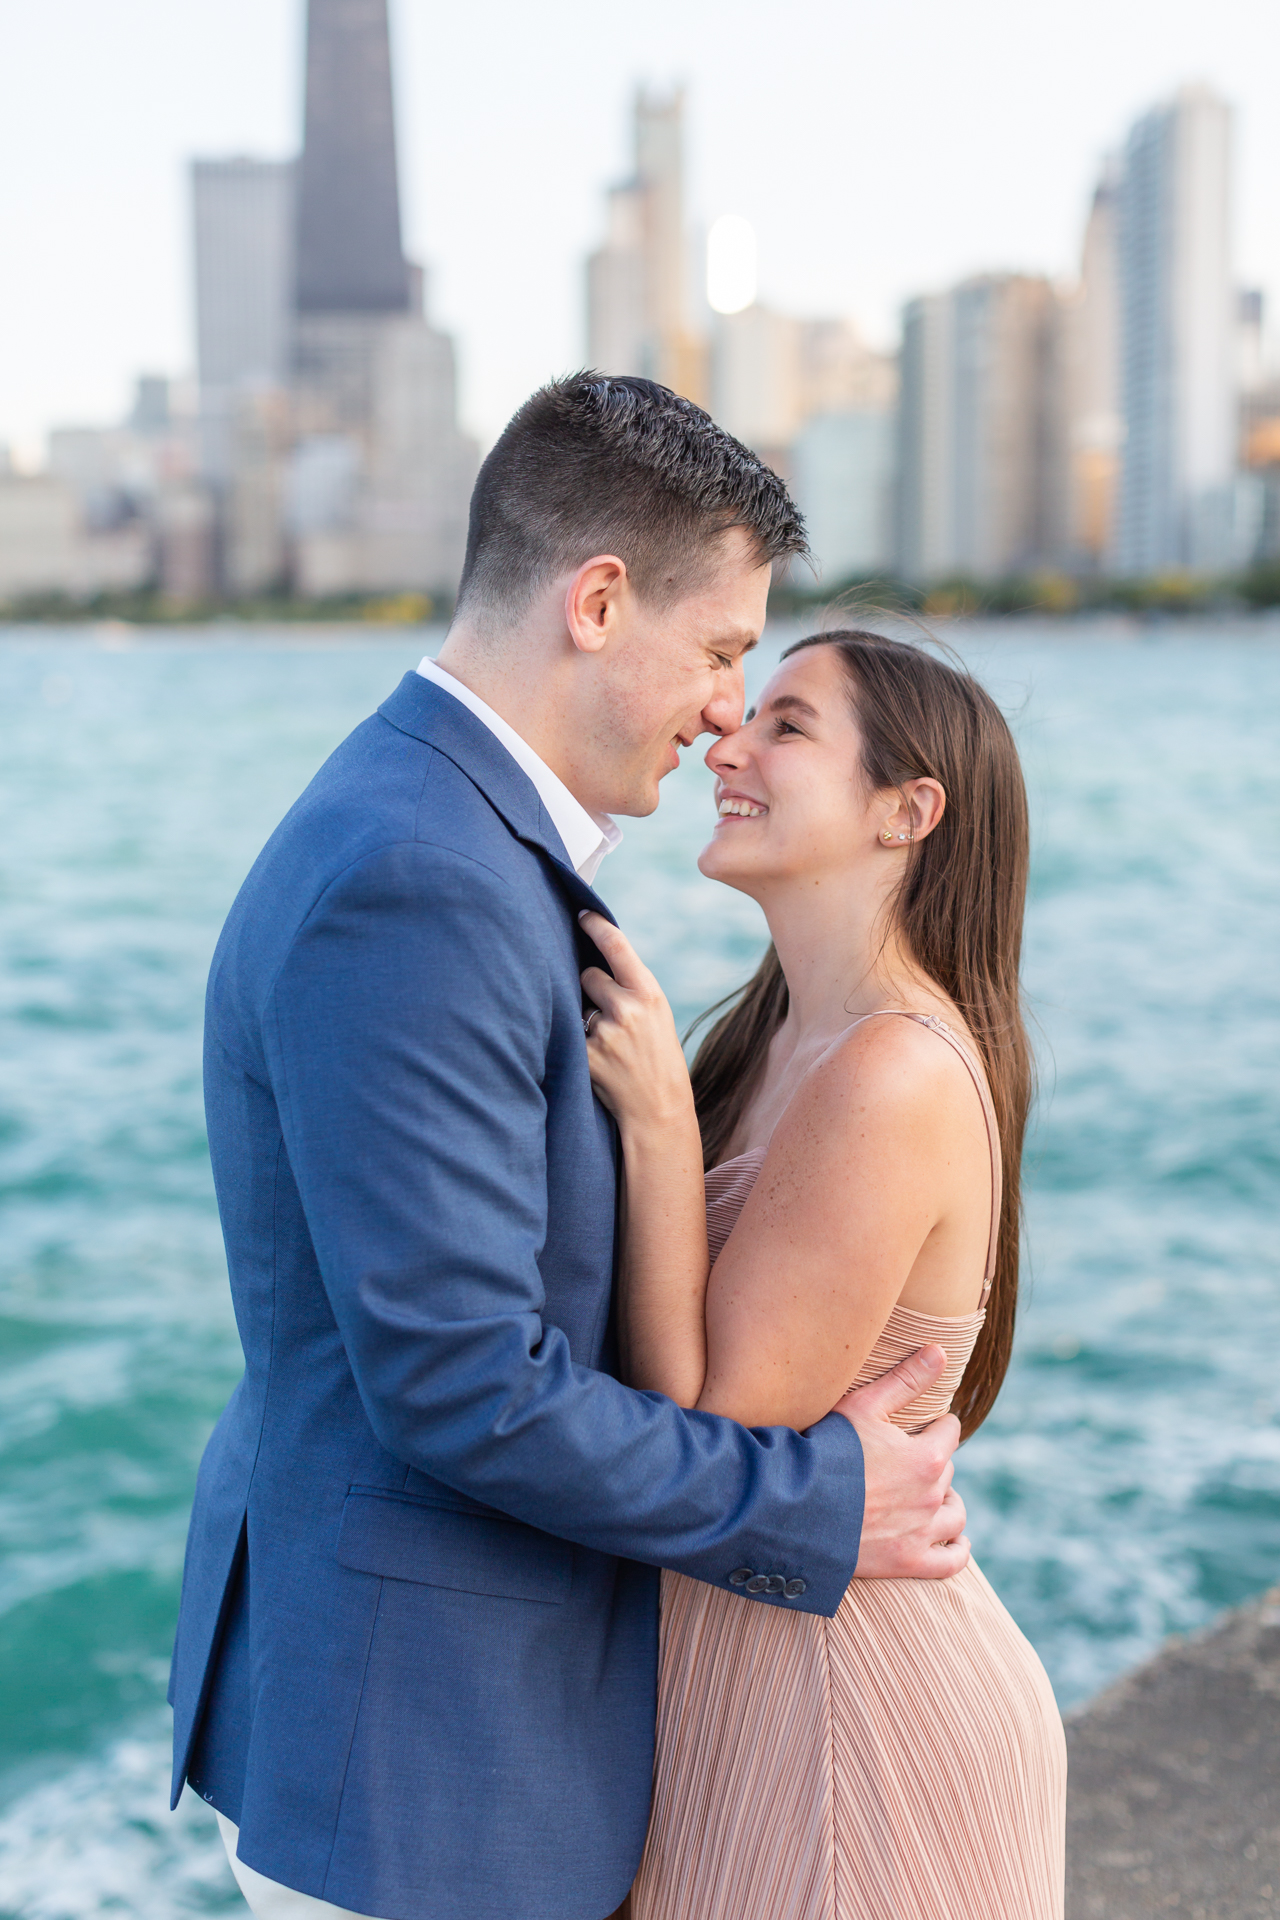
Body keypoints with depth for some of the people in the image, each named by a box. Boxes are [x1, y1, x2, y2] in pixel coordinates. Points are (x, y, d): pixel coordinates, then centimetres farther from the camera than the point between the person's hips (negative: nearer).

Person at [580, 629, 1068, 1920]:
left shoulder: (895, 1077, -25)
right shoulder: (784, 1040, 3)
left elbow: (710, 1442, -22)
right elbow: (702, 1383, 6)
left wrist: (656, 1122, -25)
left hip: (853, 1705, -8)